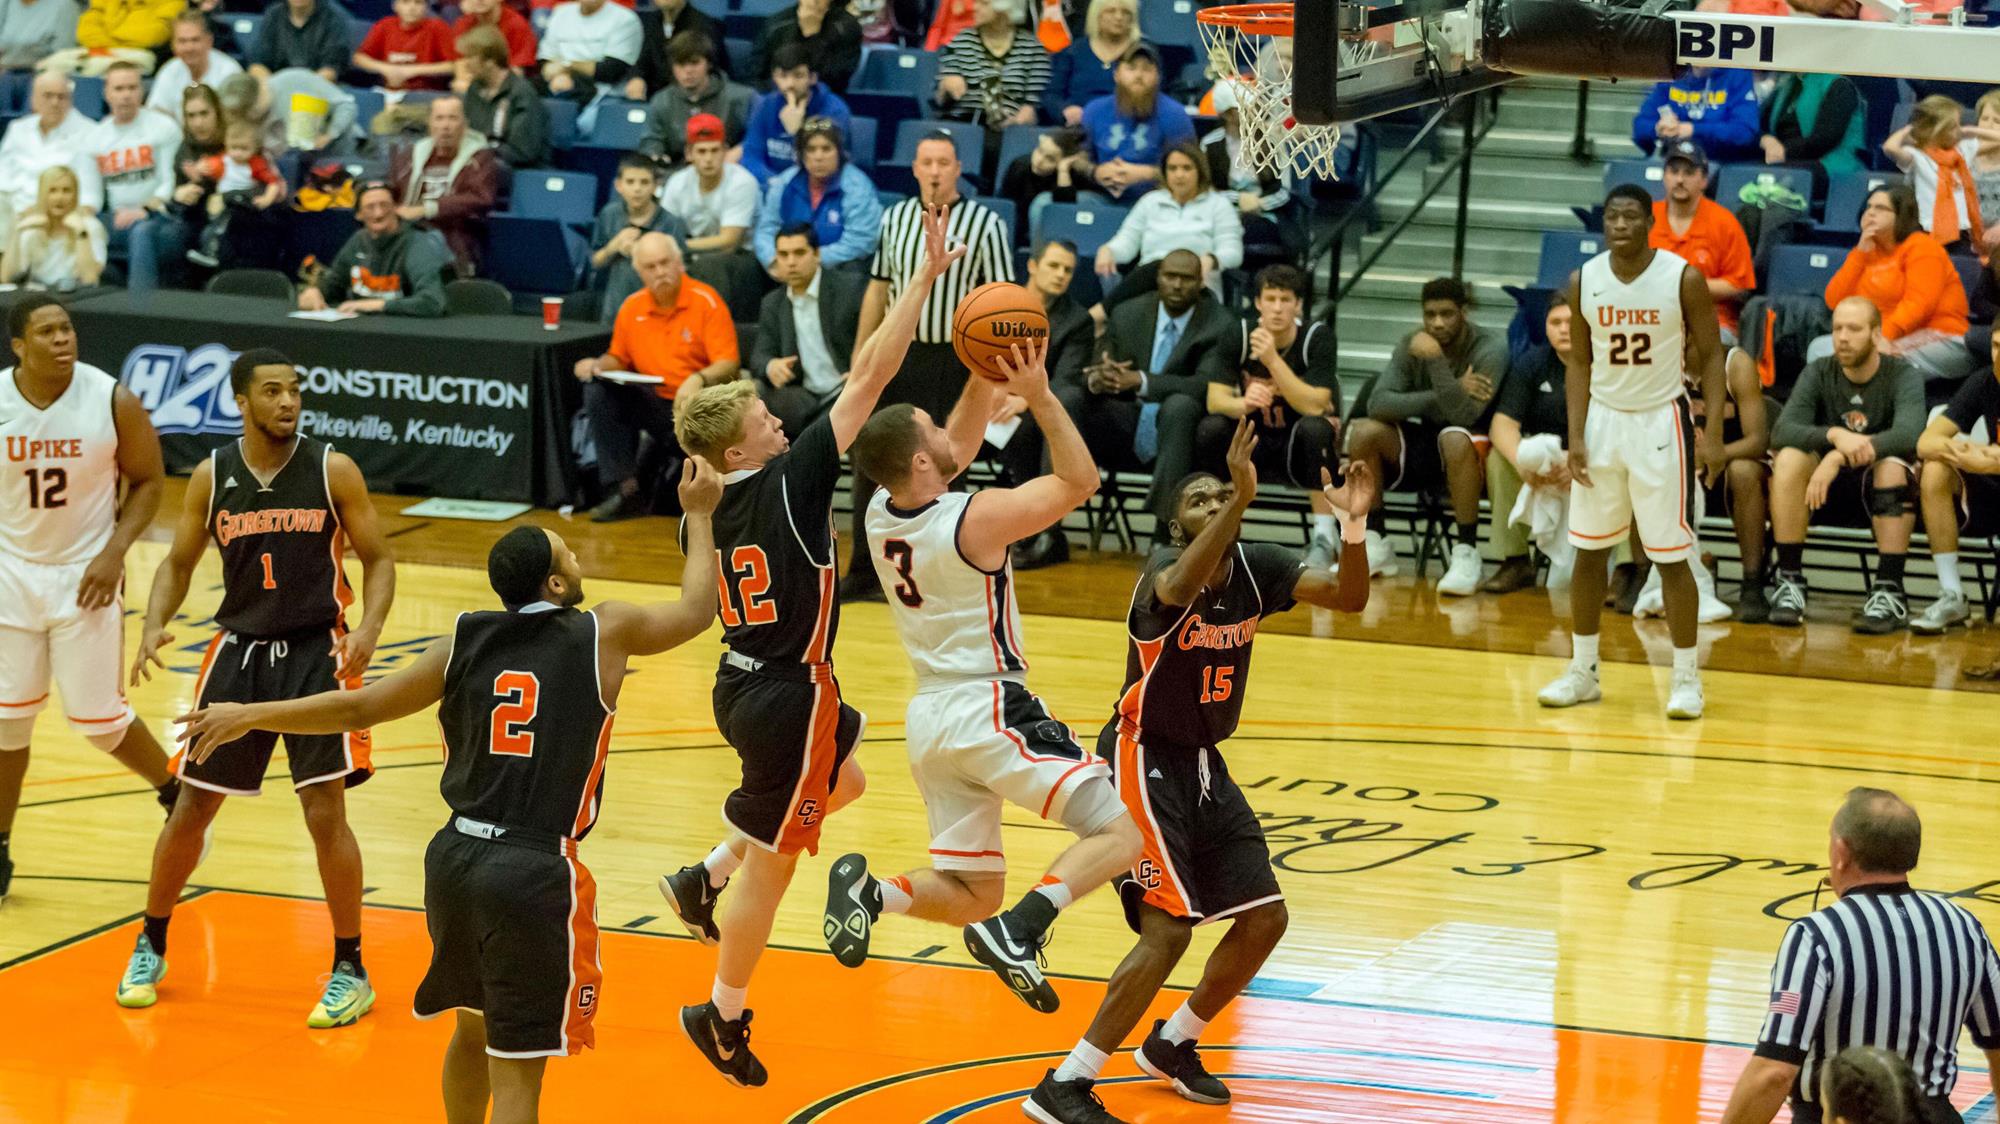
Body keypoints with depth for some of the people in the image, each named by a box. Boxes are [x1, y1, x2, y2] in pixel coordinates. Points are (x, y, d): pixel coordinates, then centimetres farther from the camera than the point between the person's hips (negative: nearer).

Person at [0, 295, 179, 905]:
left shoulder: (114, 401, -14)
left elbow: (148, 480, -2)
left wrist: (115, 551, -14)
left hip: (84, 578, -2)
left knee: (97, 718, -1)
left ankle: (175, 793, 26)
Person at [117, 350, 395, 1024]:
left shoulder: (333, 472, -7)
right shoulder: (211, 477, -1)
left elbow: (378, 560, -1)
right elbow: (178, 564, 9)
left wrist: (369, 628, -20)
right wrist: (154, 625, -11)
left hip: (317, 655, -3)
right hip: (239, 651, 3)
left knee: (325, 811, -10)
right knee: (191, 808, 7)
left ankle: (350, 971, 2)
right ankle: (151, 947, 26)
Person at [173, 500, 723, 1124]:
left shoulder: (466, 640, 6)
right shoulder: (605, 634, -2)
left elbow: (359, 707, 8)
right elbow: (696, 611, 16)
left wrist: (249, 715, 20)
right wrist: (698, 513, 30)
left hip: (456, 860, 5)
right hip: (535, 875, -5)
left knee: (474, 1025, 28)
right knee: (516, 1072, -5)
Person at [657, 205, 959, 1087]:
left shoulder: (721, 504, -2)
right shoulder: (789, 481, -22)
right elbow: (869, 375, -23)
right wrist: (926, 276, -20)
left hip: (744, 681, 8)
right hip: (788, 696, -8)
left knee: (842, 777, 31)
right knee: (775, 858, 7)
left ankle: (706, 879, 25)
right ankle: (725, 1015, 19)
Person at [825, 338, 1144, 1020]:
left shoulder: (882, 513, 2)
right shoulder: (977, 519, -17)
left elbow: (960, 446, 20)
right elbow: (1078, 481, -6)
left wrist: (985, 377, 9)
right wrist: (1038, 395, -9)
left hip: (930, 720, 7)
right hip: (989, 712, -7)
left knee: (969, 895, 14)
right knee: (1121, 835, -5)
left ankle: (871, 891, -13)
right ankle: (1019, 930, -25)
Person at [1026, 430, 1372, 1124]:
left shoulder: (1254, 568, -2)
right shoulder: (1166, 570, -21)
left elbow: (1349, 597, -9)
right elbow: (1181, 587, -47)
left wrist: (1353, 525, -28)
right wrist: (1242, 499, -58)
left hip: (1204, 765, 8)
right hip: (1145, 760, -8)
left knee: (1265, 919, 9)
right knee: (1169, 930, -18)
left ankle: (1171, 1046, 29)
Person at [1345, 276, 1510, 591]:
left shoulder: (1490, 349, -17)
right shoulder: (1412, 345, -3)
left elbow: (1464, 415, -29)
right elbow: (1378, 404, -17)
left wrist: (1436, 360, -37)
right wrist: (1446, 393, -25)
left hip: (1474, 455, -5)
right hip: (1424, 448, 5)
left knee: (1454, 438, -38)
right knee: (1364, 432, -20)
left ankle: (1466, 553, -30)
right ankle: (1374, 545, -8)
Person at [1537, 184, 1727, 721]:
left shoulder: (1684, 279, -12)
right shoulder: (1584, 282, -2)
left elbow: (1710, 357, -5)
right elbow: (1579, 363, 6)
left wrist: (1713, 430, -13)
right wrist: (1576, 436, -2)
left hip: (1661, 424, -4)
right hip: (1603, 420, 4)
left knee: (1671, 556, -2)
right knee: (1588, 550, 9)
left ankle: (1686, 677, 7)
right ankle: (1582, 671, 20)